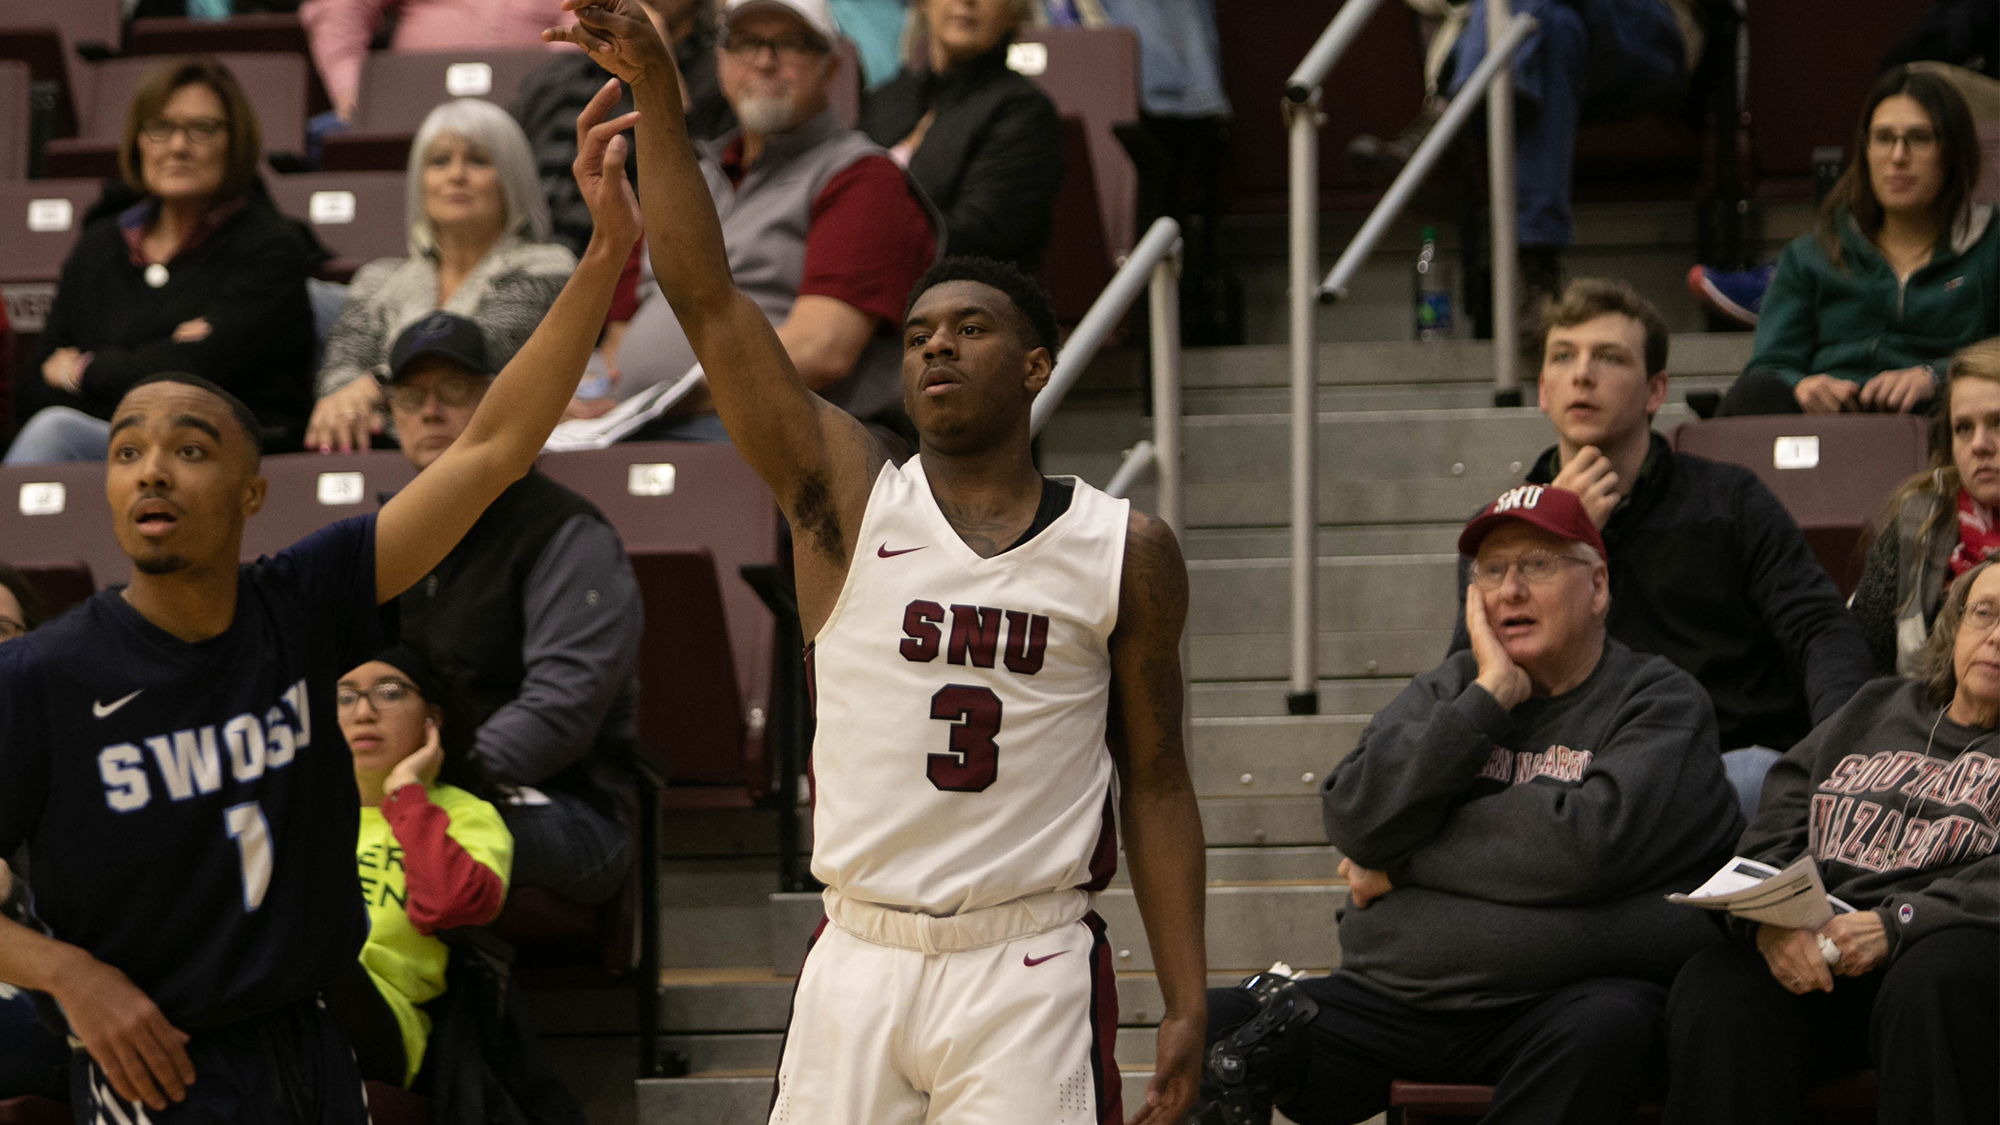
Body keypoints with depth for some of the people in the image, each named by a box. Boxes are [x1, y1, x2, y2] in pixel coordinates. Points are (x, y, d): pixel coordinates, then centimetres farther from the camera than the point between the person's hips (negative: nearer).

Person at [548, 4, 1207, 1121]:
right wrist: (658, 94, -14)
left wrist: (1186, 1005, 1)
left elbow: (1156, 781, 7)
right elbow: (707, 298, -4)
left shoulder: (1126, 552, 4)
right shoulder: (849, 499, 4)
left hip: (1030, 973, -1)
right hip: (860, 960, 1)